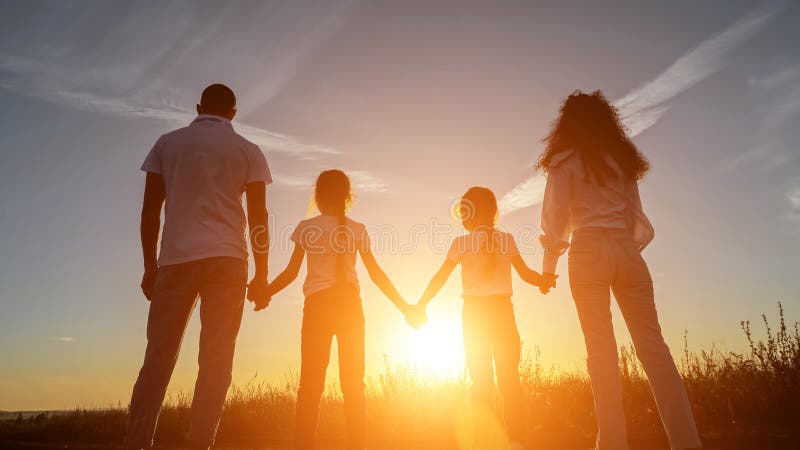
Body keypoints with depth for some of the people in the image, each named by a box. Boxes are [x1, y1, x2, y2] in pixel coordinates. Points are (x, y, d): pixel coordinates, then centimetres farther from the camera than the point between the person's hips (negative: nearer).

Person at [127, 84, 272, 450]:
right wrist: (261, 275, 5)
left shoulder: (167, 143, 15)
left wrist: (150, 266, 15)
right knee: (216, 359, -2)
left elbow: (150, 209, 10)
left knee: (158, 357, 6)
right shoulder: (247, 151, 10)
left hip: (174, 259, 2)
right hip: (227, 259, -1)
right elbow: (258, 216, 3)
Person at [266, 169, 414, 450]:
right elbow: (376, 274, 5)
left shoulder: (306, 228, 2)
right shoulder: (358, 229, 7)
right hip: (350, 304, 2)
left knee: (311, 383, 0)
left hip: (318, 304, -2)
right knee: (354, 382, 6)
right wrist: (404, 306, 11)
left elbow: (291, 272, 0)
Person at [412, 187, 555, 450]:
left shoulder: (461, 243, -2)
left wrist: (420, 307, 4)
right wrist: (543, 280, 13)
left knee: (481, 379, 6)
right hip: (503, 310, 1)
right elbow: (526, 273, 1)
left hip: (475, 312, -1)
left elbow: (440, 278, 0)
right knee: (509, 376, 5)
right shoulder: (506, 239, 3)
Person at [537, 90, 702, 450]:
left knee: (602, 350, -5)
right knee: (652, 345, 1)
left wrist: (549, 264, 3)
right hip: (627, 250, 4)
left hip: (589, 251, -4)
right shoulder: (624, 158, 18)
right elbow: (636, 217, 18)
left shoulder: (565, 160, 3)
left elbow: (555, 216, -2)